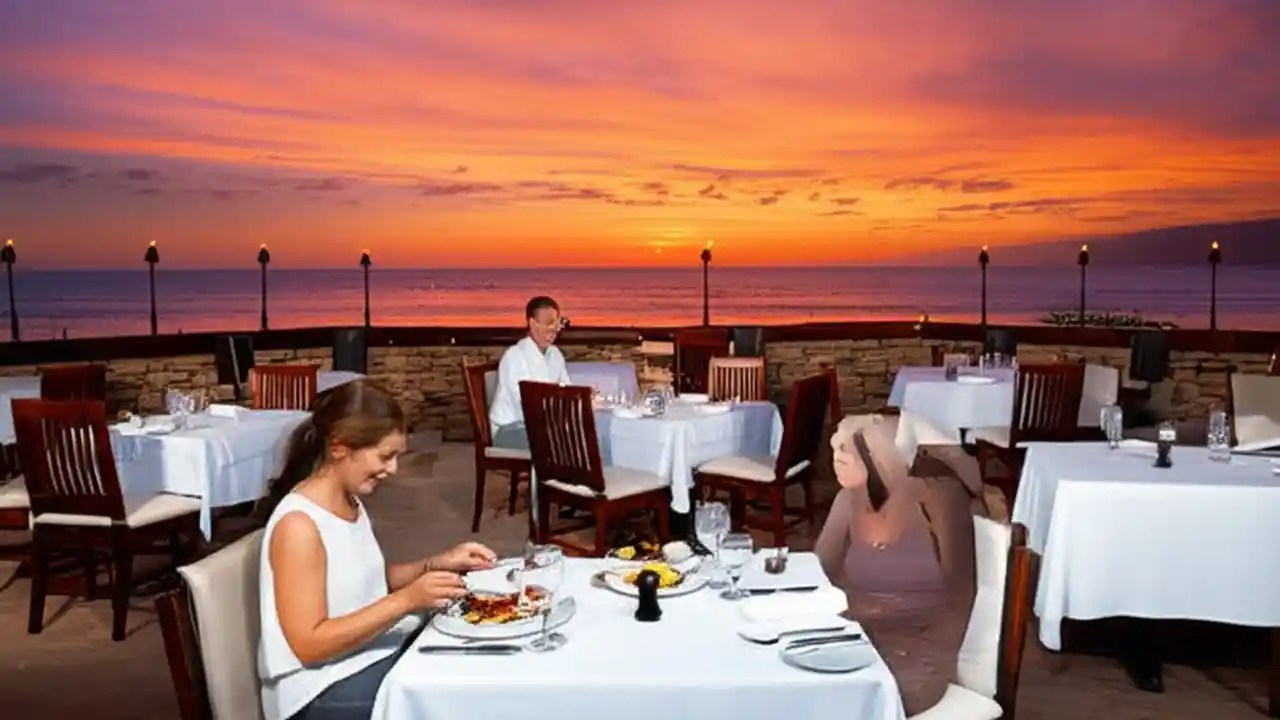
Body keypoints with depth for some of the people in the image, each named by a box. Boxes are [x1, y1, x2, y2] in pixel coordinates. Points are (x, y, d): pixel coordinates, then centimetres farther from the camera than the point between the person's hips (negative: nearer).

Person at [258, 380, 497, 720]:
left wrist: (437, 564, 0)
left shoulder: (351, 502, 5)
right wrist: (406, 601, -28)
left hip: (378, 651, 8)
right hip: (325, 689, -8)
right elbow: (309, 644, -22)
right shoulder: (299, 524, -21)